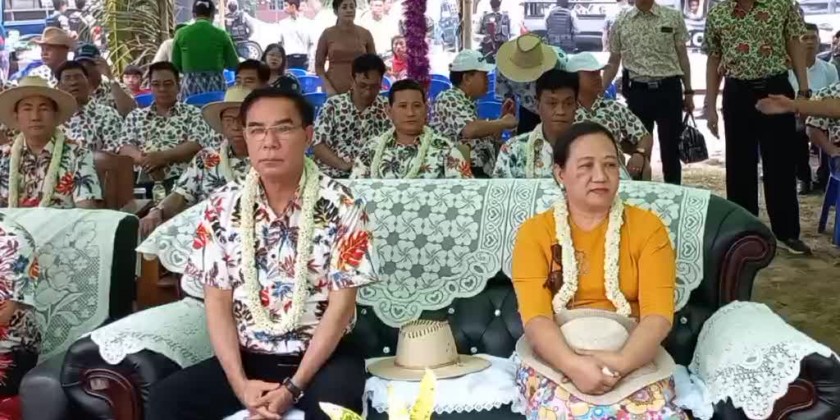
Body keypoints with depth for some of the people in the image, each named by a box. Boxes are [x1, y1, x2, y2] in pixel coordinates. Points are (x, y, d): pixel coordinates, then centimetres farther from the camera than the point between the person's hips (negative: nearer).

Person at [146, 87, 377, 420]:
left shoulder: (341, 206, -8)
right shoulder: (223, 207, 0)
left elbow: (341, 304, -11)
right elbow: (217, 301, -1)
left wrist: (293, 387, -19)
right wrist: (240, 383, -14)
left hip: (322, 356, -3)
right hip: (248, 356, 3)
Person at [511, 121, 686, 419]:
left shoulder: (647, 226, 6)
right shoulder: (534, 232, 5)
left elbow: (658, 314, -4)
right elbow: (535, 318, -7)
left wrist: (622, 362, -23)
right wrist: (573, 365, -26)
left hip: (633, 359, 1)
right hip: (556, 359, -1)